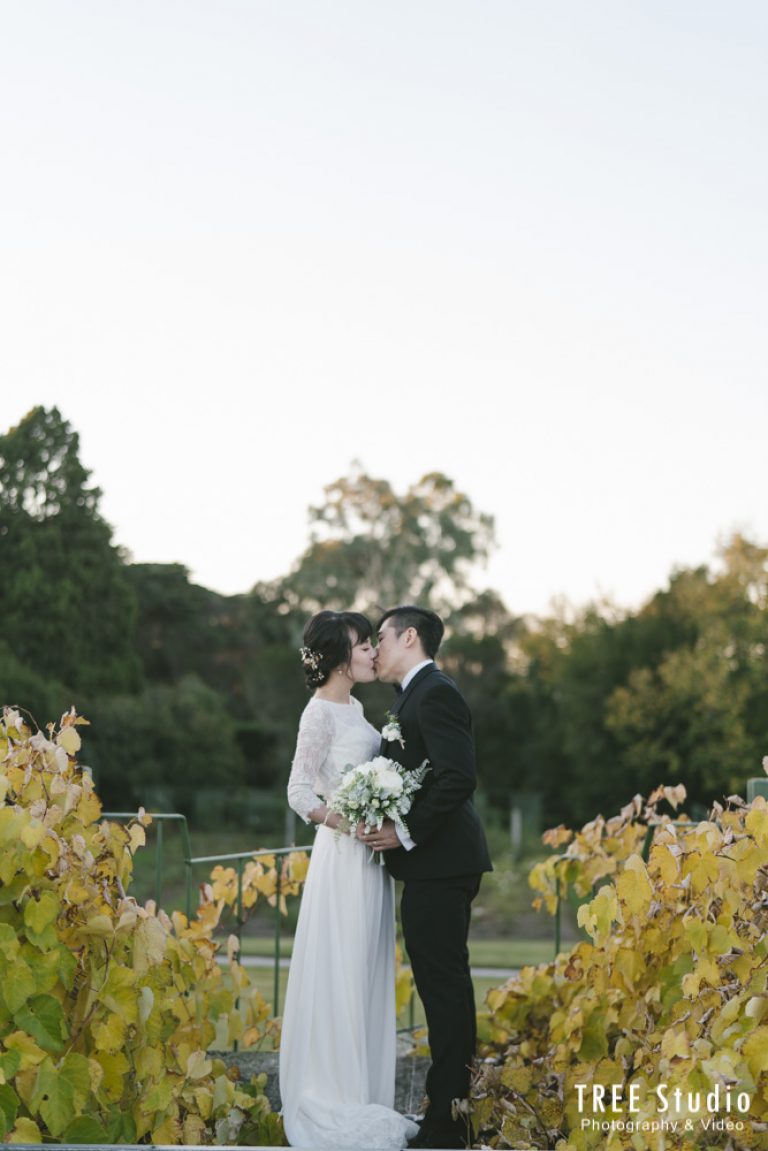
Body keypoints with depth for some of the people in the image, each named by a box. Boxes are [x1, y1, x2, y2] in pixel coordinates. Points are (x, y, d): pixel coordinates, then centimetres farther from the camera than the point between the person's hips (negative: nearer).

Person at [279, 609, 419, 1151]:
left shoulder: (354, 708, 15)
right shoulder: (322, 711, -10)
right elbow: (299, 791, -14)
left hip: (371, 858, 9)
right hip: (344, 858, -9)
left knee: (369, 978, 10)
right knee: (340, 976, -5)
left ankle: (365, 1101, 16)